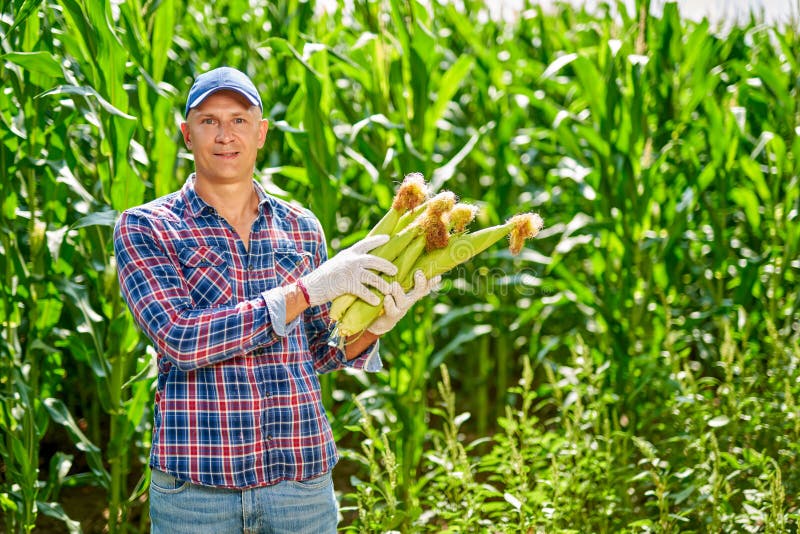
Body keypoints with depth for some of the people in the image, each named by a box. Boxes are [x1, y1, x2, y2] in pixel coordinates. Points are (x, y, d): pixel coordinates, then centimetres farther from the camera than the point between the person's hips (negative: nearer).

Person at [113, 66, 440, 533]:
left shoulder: (301, 227, 8)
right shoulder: (144, 228, -2)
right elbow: (180, 339, -16)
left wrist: (374, 323, -7)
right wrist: (308, 290, -19)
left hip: (302, 475, 3)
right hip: (196, 482, -3)